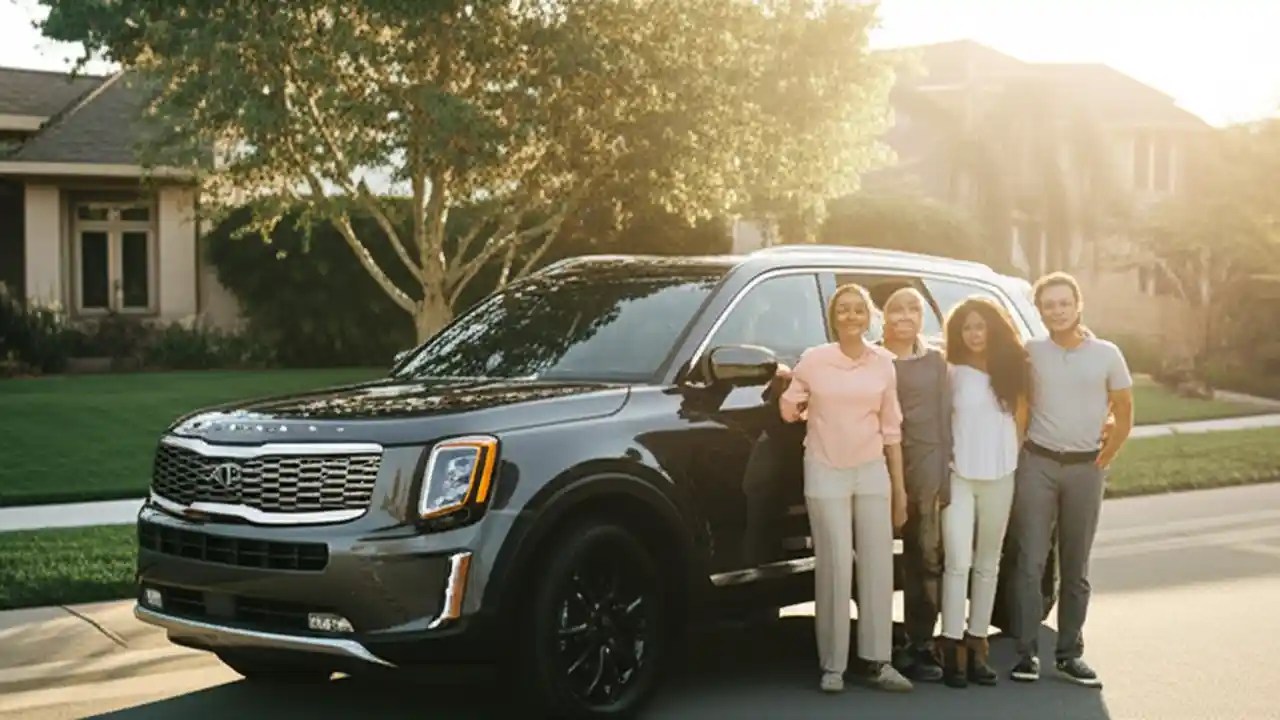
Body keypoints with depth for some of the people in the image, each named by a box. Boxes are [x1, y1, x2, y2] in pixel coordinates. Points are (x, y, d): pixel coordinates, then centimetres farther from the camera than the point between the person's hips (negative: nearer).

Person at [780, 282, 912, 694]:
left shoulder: (883, 362, 4)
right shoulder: (813, 360, -4)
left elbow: (891, 428, 8)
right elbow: (788, 410, 10)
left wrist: (899, 488, 8)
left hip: (873, 471, 3)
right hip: (826, 473, -3)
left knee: (878, 566, 2)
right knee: (835, 568, -5)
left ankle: (877, 662, 11)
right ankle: (832, 666, 2)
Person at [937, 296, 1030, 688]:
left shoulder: (1011, 369, 7)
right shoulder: (951, 372, 0)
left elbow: (1021, 415, 14)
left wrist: (1014, 455, 5)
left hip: (1000, 477, 3)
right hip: (958, 476, -3)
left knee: (988, 564, 7)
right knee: (958, 562, -8)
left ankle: (976, 644, 13)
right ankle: (952, 647, -5)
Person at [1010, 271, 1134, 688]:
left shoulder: (1106, 355, 2)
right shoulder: (1029, 353, 1)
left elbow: (1124, 417, 7)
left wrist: (1103, 461, 4)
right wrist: (1019, 451, 1)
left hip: (1085, 468, 1)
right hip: (1037, 464, 0)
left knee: (1075, 568, 7)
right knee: (1031, 563, -4)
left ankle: (1069, 654, 14)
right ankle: (1027, 653, 1)